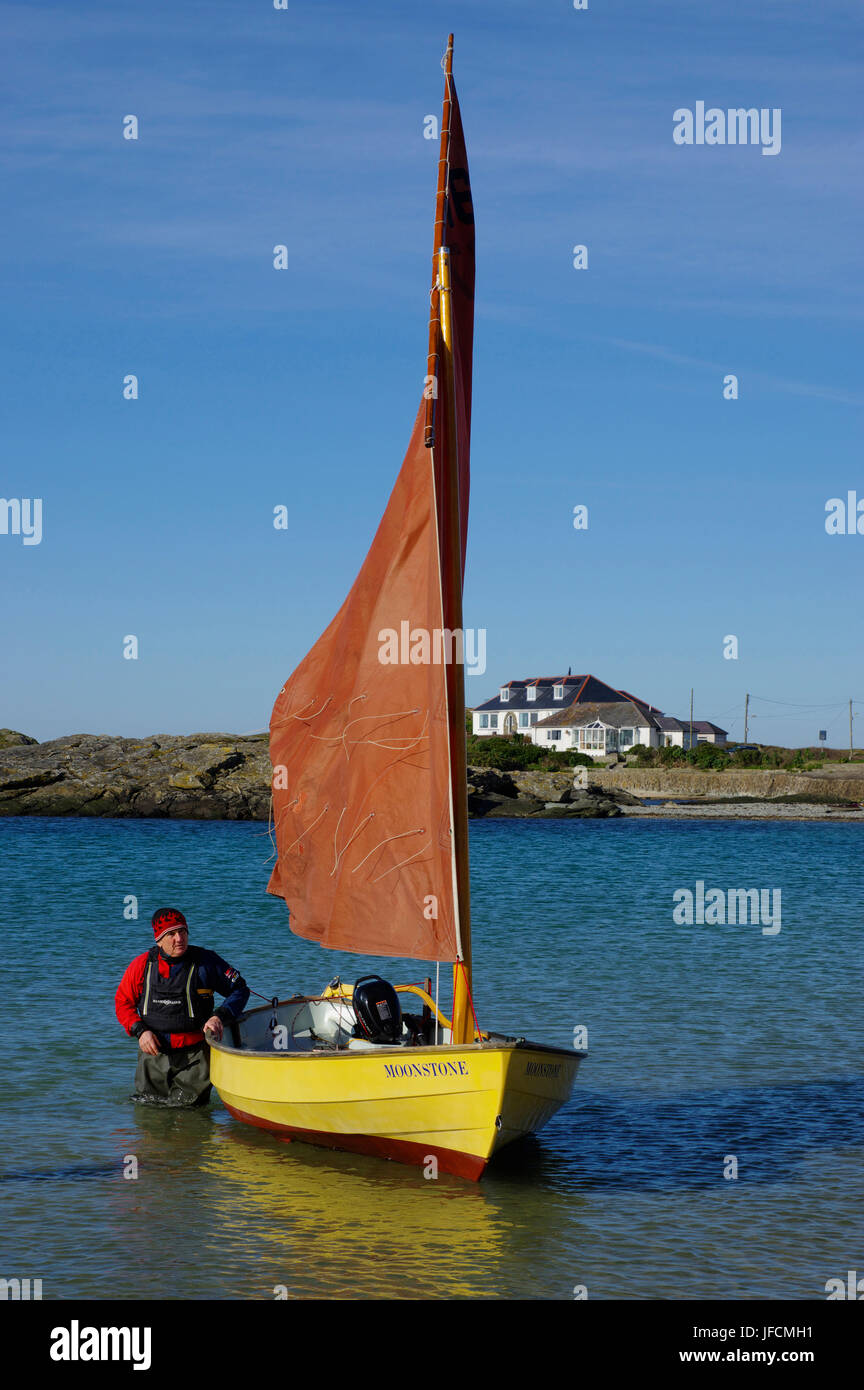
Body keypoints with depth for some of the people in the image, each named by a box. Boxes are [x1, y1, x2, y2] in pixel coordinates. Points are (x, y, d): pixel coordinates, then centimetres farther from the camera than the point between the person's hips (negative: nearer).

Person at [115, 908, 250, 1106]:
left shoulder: (206, 961, -5)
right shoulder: (142, 965, 1)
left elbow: (240, 989, 2)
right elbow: (123, 1001, 10)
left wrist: (220, 1017, -13)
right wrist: (139, 1030, -6)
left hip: (194, 1057, -2)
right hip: (154, 1053, 2)